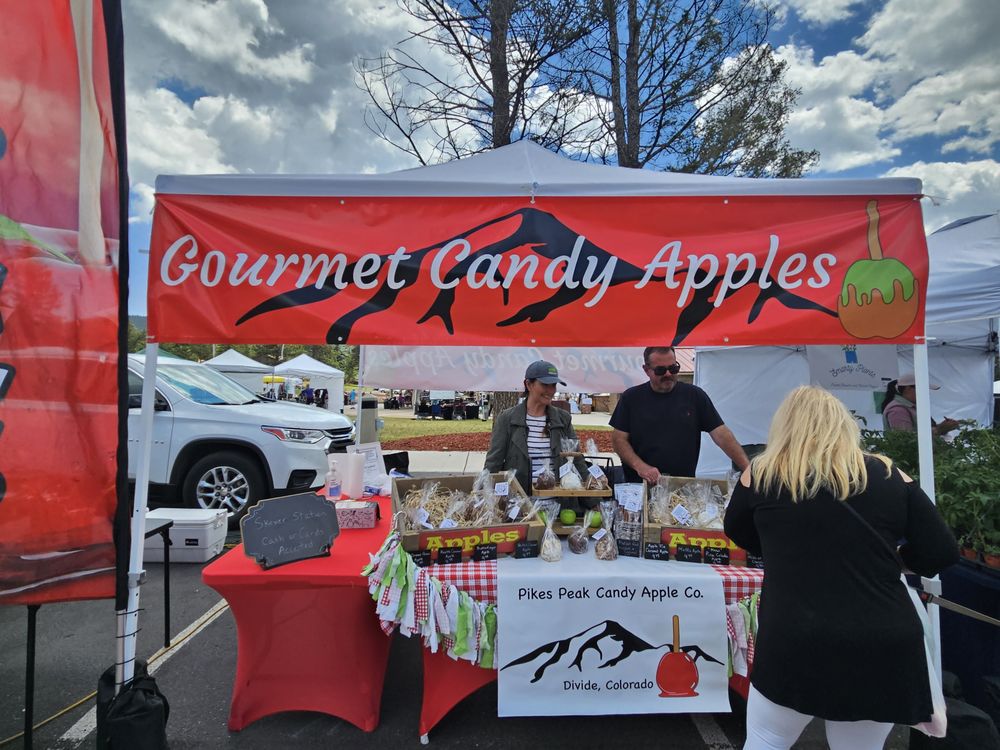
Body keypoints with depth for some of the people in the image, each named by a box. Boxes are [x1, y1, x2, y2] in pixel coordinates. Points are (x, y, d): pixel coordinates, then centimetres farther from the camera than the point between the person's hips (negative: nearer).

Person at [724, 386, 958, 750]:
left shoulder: (761, 474, -2)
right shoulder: (890, 477, 1)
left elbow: (737, 531, 14)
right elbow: (941, 554, 6)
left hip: (795, 645, -2)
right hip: (884, 648, 3)